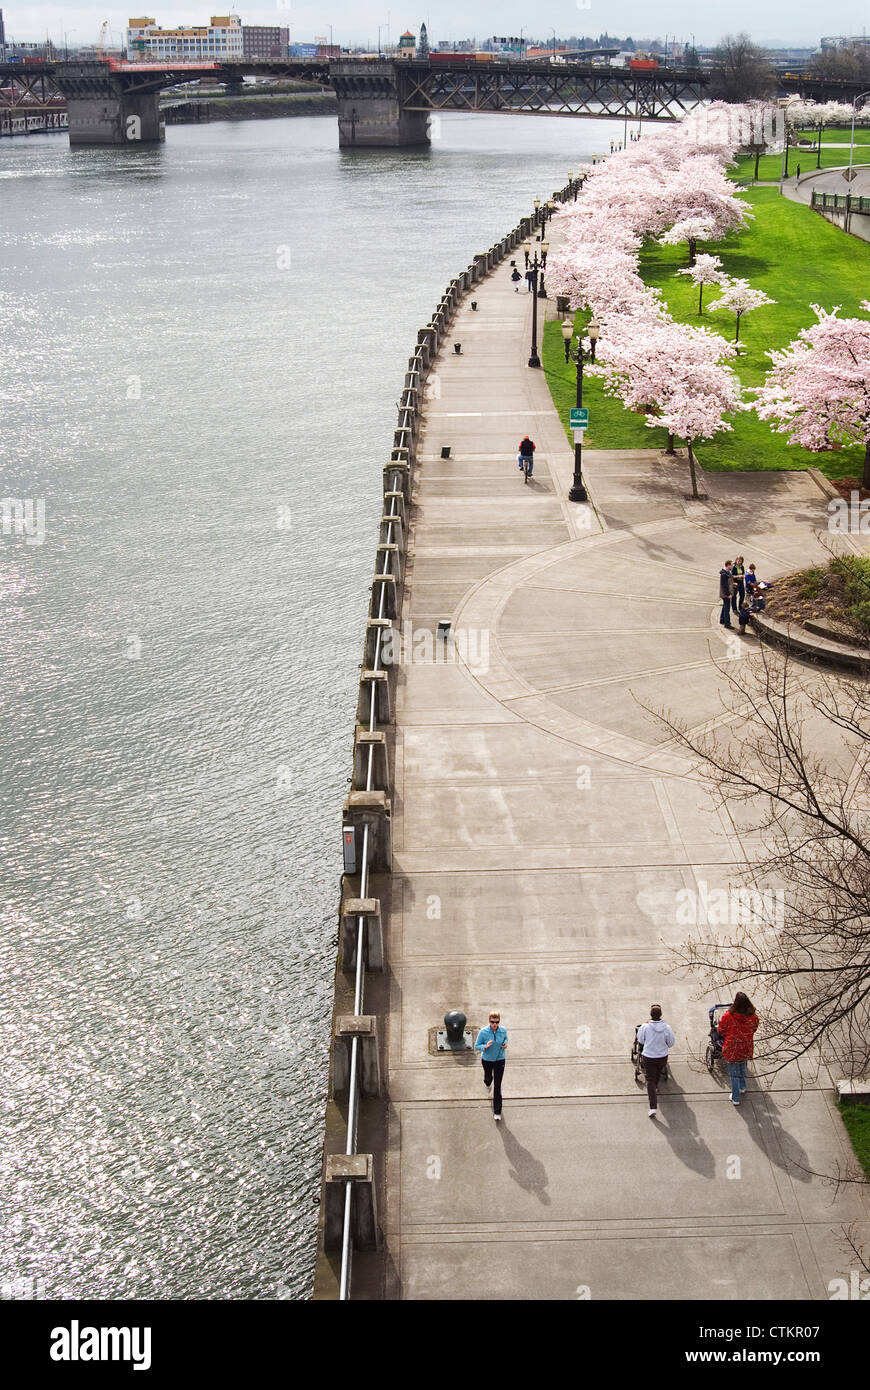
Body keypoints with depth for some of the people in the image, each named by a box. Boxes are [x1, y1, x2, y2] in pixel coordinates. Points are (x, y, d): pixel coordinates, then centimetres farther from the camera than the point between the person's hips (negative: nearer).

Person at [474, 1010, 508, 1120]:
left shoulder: (503, 1030, -15)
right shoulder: (483, 1032, -23)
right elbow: (476, 1047, -14)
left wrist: (505, 1044, -13)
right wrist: (485, 1046, -34)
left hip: (500, 1060, 0)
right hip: (487, 1060, 0)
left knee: (497, 1085, -2)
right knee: (488, 1077, 27)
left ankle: (497, 1112, 6)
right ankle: (487, 1083, 69)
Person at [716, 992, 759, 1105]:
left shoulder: (728, 1016, -25)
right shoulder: (753, 1016, -18)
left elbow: (721, 1031, -9)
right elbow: (754, 1029, 3)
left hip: (732, 1048, -3)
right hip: (746, 1047, 3)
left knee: (734, 1072, 14)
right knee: (742, 1066, 30)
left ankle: (735, 1098, 24)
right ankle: (742, 1087, 51)